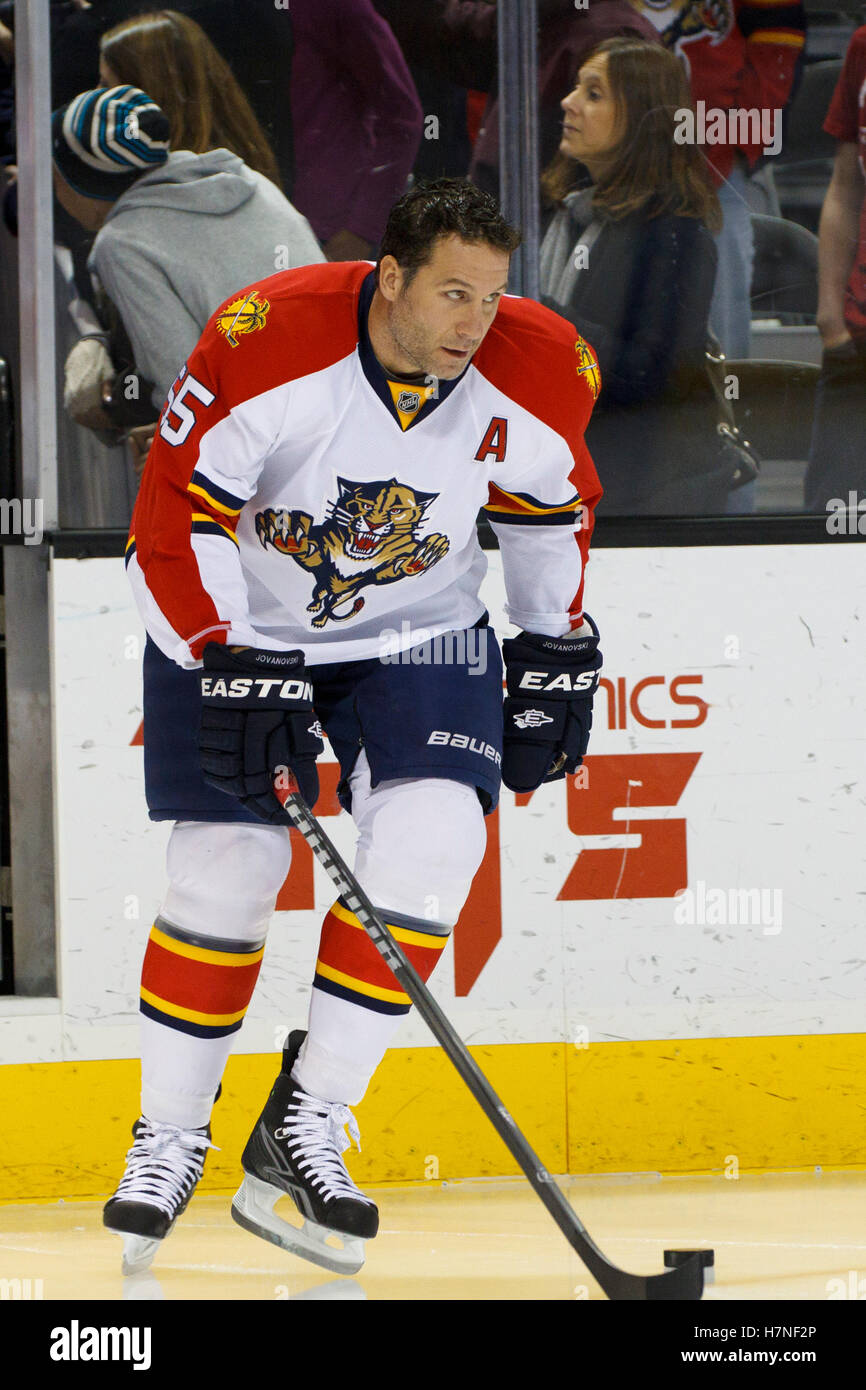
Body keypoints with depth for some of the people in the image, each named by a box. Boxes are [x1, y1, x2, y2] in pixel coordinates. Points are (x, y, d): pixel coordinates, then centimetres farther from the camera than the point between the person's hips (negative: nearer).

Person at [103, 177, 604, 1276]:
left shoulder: (540, 374, -17)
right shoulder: (262, 345, -29)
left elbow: (553, 508, 5)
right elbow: (177, 517, -22)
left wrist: (557, 654, 8)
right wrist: (236, 668, -28)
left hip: (418, 629, 2)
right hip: (236, 619, -2)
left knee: (430, 843, -18)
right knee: (224, 868, -7)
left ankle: (305, 1125, -10)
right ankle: (169, 1134, 14)